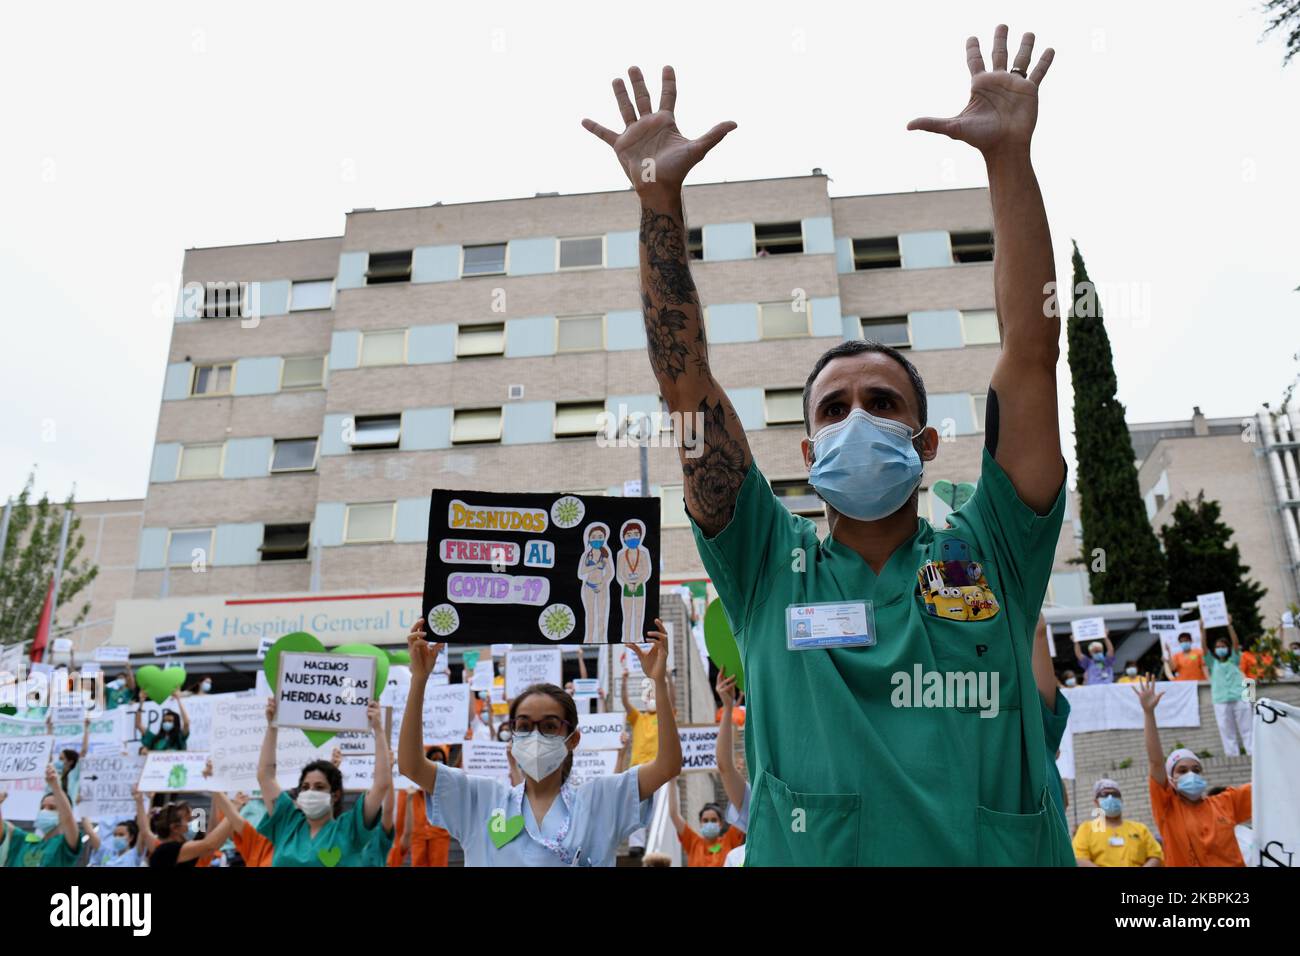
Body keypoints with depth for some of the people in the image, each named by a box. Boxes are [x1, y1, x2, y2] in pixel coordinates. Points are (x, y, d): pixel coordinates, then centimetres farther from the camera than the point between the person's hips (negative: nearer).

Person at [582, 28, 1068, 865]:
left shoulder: (991, 557, 6)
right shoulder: (769, 569, 5)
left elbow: (1033, 349, -1)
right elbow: (685, 380, -2)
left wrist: (1010, 154, -5)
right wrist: (661, 195, -6)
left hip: (1001, 853, 1)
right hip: (805, 853, 0)